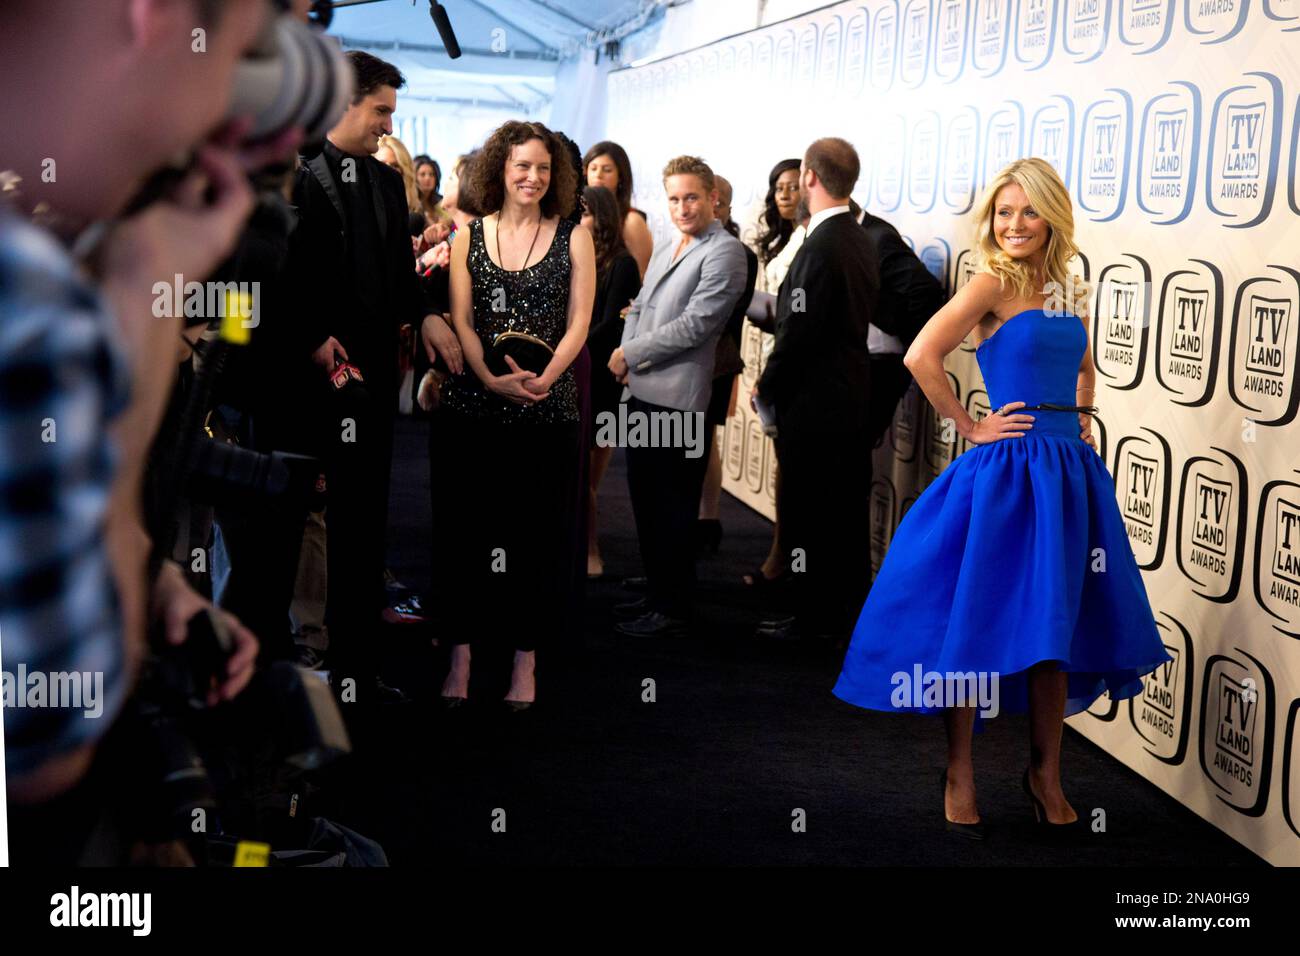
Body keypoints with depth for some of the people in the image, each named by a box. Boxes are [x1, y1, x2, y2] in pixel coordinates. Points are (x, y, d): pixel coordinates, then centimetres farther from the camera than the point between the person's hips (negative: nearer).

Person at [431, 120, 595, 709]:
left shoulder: (573, 237, 6)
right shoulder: (468, 236, 9)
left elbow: (578, 323, 0)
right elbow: (460, 320, 2)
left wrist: (543, 378, -16)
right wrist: (491, 377, -15)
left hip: (547, 410, -1)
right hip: (471, 407, 1)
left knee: (537, 533, 2)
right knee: (466, 530, 2)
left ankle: (525, 662, 11)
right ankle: (461, 655, 11)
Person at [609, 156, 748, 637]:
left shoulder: (724, 251, -10)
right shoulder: (665, 250, 18)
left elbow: (695, 325, -17)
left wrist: (630, 354, -10)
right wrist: (624, 358, 1)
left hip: (677, 396, -8)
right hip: (641, 391, 8)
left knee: (672, 508, 1)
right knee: (645, 501, 14)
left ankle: (672, 609, 11)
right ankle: (657, 593, 27)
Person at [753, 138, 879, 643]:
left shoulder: (820, 246, -19)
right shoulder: (860, 240, 9)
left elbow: (797, 332, -20)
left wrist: (766, 388, -7)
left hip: (812, 400, -9)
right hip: (851, 394, 9)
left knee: (806, 511, 0)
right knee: (845, 508, 14)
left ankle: (813, 615, 8)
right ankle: (846, 607, 23)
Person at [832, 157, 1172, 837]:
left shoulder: (1069, 290, 12)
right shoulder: (993, 282, -8)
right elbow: (920, 357, -20)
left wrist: (1080, 420, 14)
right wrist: (971, 429, -13)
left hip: (1071, 471, 7)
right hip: (1006, 472, -6)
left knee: (1057, 625, 12)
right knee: (978, 622, 2)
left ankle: (1045, 773, 25)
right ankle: (959, 773, 17)